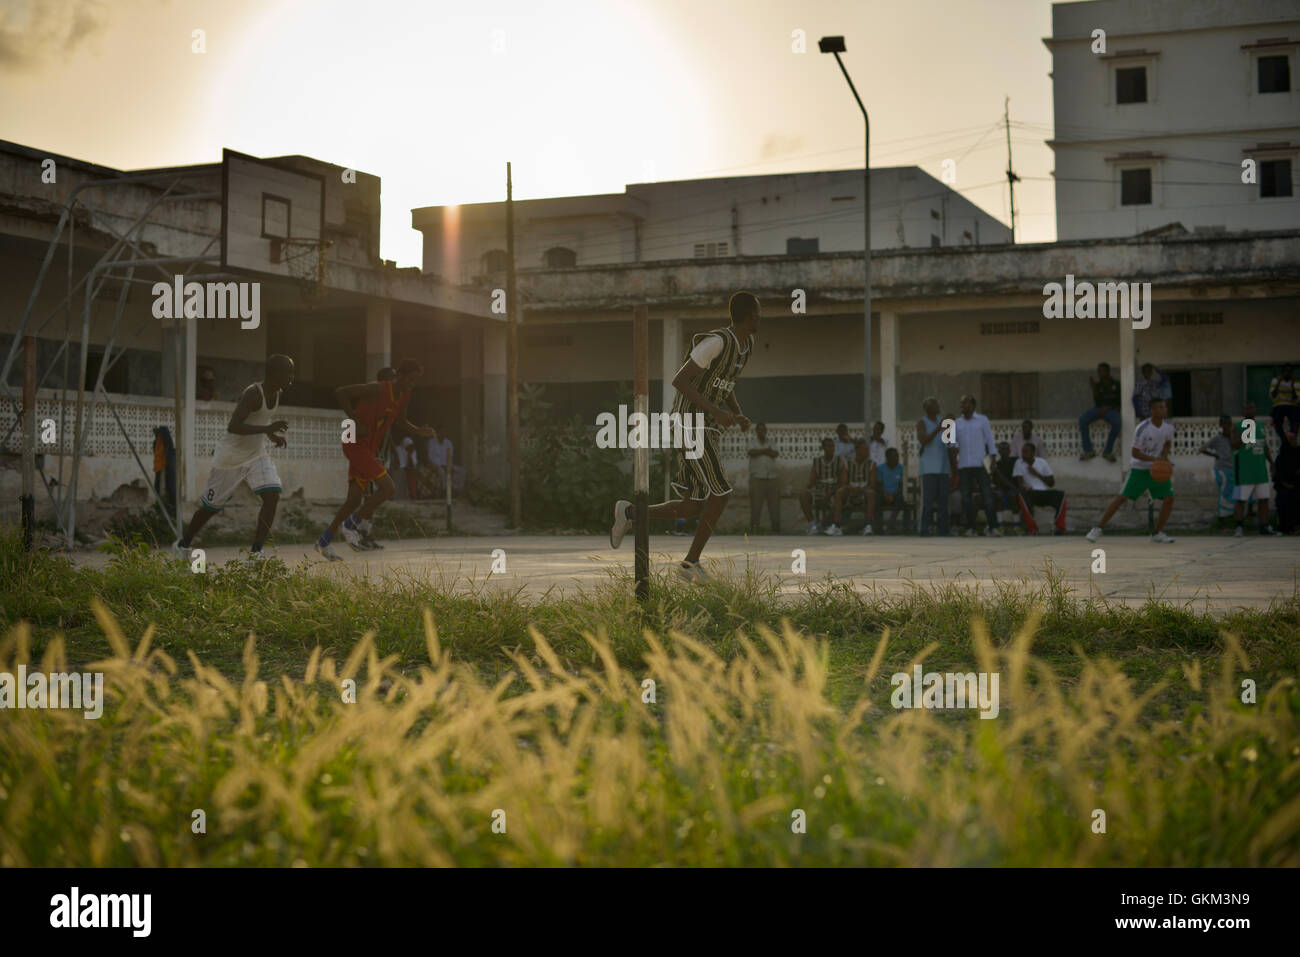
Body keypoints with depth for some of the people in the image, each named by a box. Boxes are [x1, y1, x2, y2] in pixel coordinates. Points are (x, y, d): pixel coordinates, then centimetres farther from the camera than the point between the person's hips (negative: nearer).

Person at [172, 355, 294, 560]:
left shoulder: (276, 393, 0)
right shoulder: (252, 394, -27)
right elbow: (233, 426, -36)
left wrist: (272, 435, 5)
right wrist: (267, 429, -40)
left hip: (256, 455, 7)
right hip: (231, 458, -7)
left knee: (272, 496, -16)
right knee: (211, 506, 9)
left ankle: (256, 551, -16)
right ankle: (183, 544, 33)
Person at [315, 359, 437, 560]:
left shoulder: (403, 397, 8)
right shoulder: (378, 389, -17)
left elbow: (399, 424, 24)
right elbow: (340, 392, -18)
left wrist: (420, 432, 5)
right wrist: (356, 422, -21)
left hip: (369, 449, 9)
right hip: (356, 444, -9)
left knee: (354, 499, 9)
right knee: (387, 487, -18)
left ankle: (325, 541, 19)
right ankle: (353, 523, -3)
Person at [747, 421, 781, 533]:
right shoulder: (752, 442, 9)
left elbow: (775, 454, -4)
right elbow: (752, 453, -12)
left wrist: (760, 451, -7)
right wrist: (767, 450, -3)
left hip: (772, 478, 3)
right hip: (757, 478, -3)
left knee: (774, 505, 3)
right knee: (755, 506, -6)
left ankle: (776, 530, 8)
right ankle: (753, 531, -5)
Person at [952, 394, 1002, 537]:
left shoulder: (982, 419, 2)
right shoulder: (957, 423, 10)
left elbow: (990, 441, 0)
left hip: (981, 464, -3)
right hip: (964, 465, 3)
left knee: (987, 494, -10)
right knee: (966, 497, -1)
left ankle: (993, 527, -13)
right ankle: (970, 528, 5)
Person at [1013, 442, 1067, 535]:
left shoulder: (1042, 462, 8)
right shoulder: (1019, 463, 5)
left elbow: (1051, 483, 6)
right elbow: (1019, 482, -5)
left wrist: (1037, 474, -6)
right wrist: (1025, 487, -29)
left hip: (1044, 492, 1)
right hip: (1031, 492, -1)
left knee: (1061, 495, -28)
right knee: (1022, 495, -37)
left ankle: (1060, 527, -22)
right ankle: (1031, 527, -31)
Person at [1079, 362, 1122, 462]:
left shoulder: (1116, 384, 7)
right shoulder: (1098, 385, 11)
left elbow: (1120, 401, 3)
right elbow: (1096, 401, 0)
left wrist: (1108, 408, -10)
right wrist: (1093, 387, -9)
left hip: (1112, 409, -2)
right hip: (1098, 409, 2)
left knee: (1117, 422, -37)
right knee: (1082, 420, -27)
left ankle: (1108, 451, -25)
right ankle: (1088, 451, -25)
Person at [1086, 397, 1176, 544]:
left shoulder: (1169, 426, -4)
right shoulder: (1142, 428, -21)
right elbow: (1135, 453, -17)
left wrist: (1164, 456, -3)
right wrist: (1154, 459, -26)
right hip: (1139, 468, -5)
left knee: (1169, 498, -6)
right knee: (1122, 497, -11)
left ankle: (1158, 533, 8)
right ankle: (1098, 529, -6)